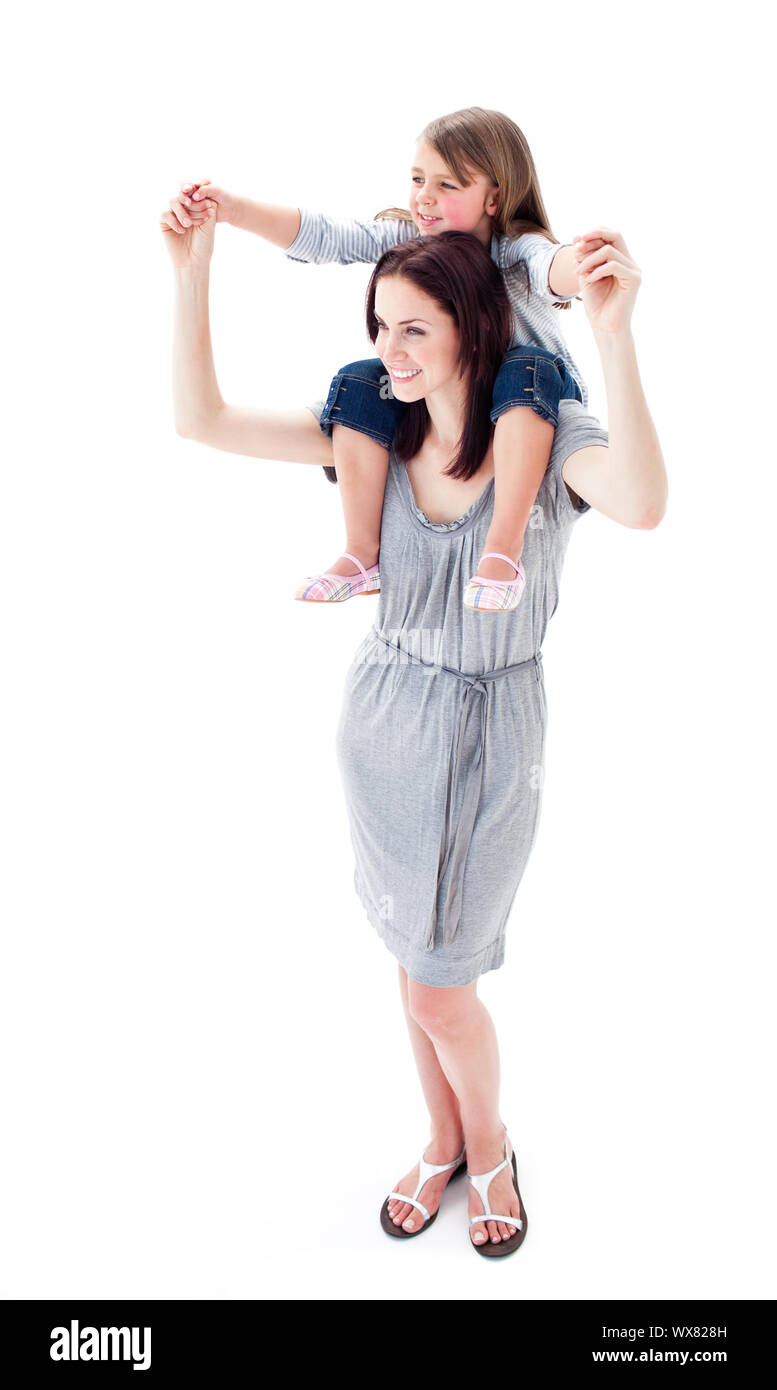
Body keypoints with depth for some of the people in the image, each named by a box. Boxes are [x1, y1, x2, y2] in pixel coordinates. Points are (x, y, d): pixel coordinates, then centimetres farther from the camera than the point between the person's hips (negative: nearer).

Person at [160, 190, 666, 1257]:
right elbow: (201, 419, -5)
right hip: (381, 718, 4)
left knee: (441, 984, 5)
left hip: (489, 733, -4)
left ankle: (488, 1145, 37)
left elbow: (640, 506, -40)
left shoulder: (547, 434, -16)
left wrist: (613, 332, -47)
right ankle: (445, 1142, 43)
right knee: (416, 957, 18)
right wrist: (192, 272, -14)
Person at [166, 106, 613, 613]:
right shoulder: (407, 238, -9)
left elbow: (550, 266, -45)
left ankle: (505, 549, -36)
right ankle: (364, 553, -15)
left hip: (527, 403, -4)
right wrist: (234, 209, -33)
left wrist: (580, 264, -70)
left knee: (528, 369, -36)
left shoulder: (516, 252, -22)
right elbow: (324, 236, -20)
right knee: (359, 382, -19)